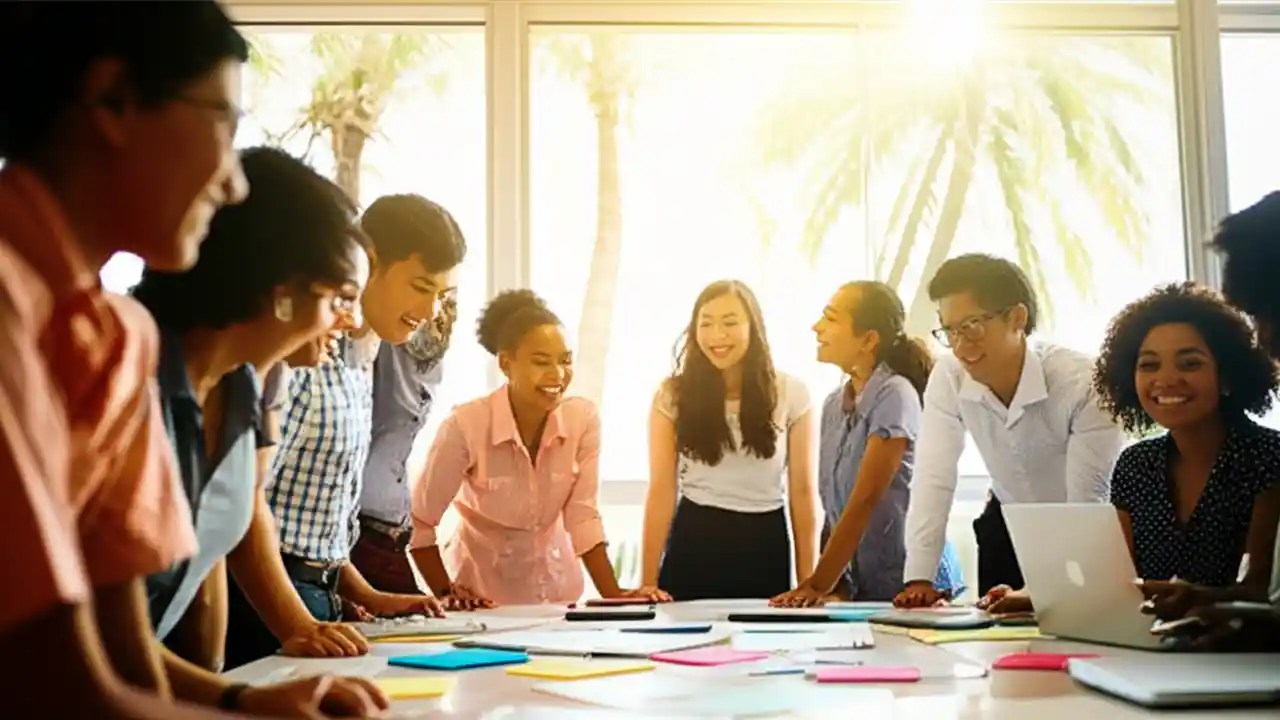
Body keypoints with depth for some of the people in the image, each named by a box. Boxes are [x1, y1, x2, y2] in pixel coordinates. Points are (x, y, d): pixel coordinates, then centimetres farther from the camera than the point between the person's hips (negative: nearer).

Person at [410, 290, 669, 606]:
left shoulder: (584, 418, -12)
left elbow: (583, 515, -7)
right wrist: (446, 594, -14)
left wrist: (613, 595, -13)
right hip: (483, 596, -3)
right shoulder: (466, 425, -21)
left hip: (558, 589, 3)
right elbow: (420, 521, -12)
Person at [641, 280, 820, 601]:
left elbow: (803, 491, -1)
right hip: (693, 542, 0)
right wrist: (648, 581, -8)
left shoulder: (790, 394, -3)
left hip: (765, 544, 1)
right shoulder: (673, 395, -3)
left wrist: (807, 582, -2)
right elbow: (662, 491, -5)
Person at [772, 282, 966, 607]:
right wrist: (832, 584, 2)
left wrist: (819, 585, -20)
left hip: (908, 584, -6)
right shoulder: (834, 404, 8)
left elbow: (865, 500, -19)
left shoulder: (894, 395, -14)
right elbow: (835, 507, 9)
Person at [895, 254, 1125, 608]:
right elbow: (933, 479, -21)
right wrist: (919, 580, -30)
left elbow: (1091, 498, -30)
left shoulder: (1083, 382, -28)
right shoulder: (948, 378, -18)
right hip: (1008, 527, 3)